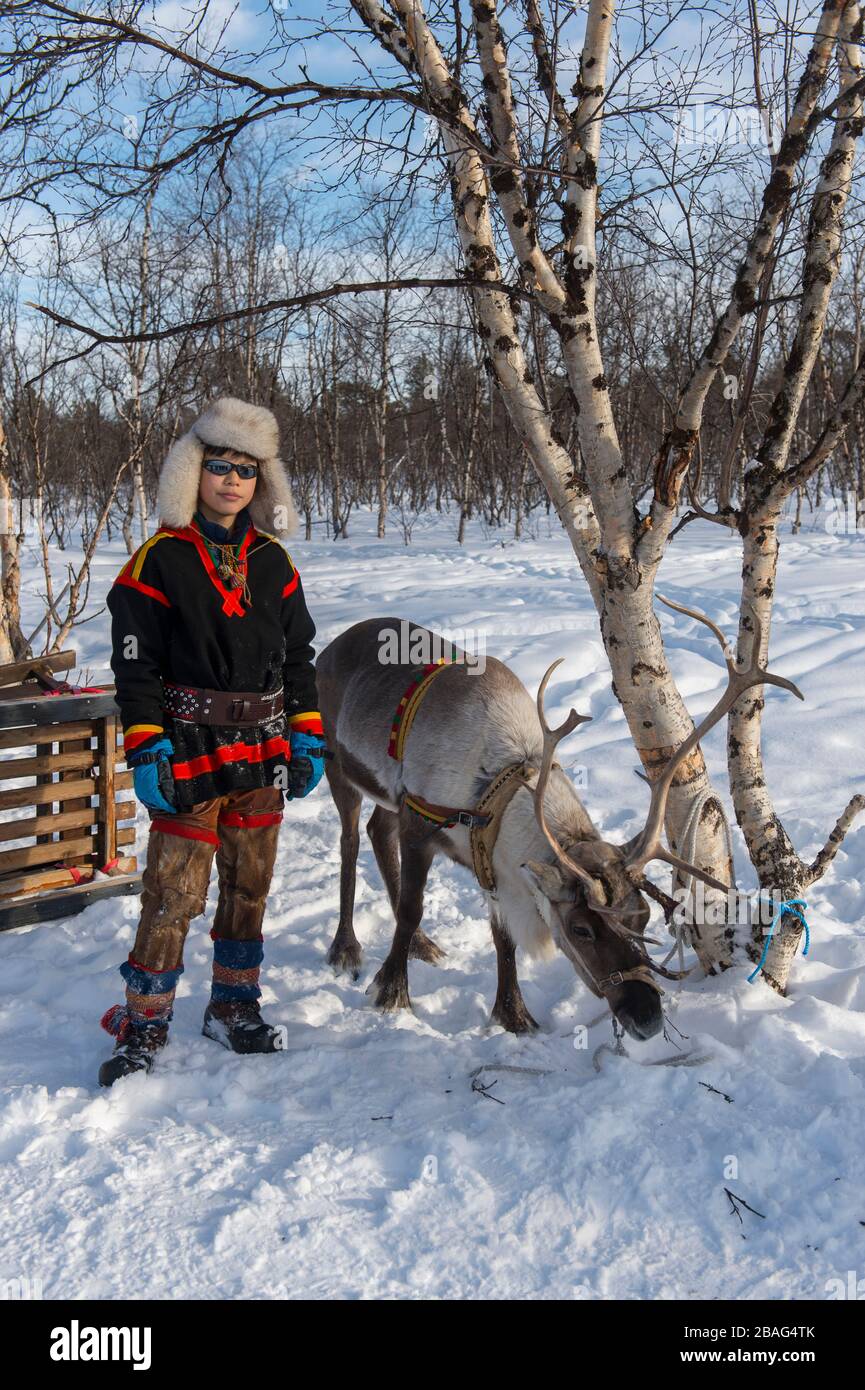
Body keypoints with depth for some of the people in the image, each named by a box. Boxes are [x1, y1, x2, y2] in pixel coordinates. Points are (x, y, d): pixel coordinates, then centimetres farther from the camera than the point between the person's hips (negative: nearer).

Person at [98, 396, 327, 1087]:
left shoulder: (273, 561, 9)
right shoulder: (161, 559, -4)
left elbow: (299, 655, 13)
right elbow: (135, 663, -6)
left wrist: (307, 736, 8)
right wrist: (145, 749, -13)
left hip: (263, 753, 5)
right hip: (190, 750, -4)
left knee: (250, 881, 12)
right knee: (174, 889, -4)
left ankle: (234, 1006, 28)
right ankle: (144, 1024, 10)